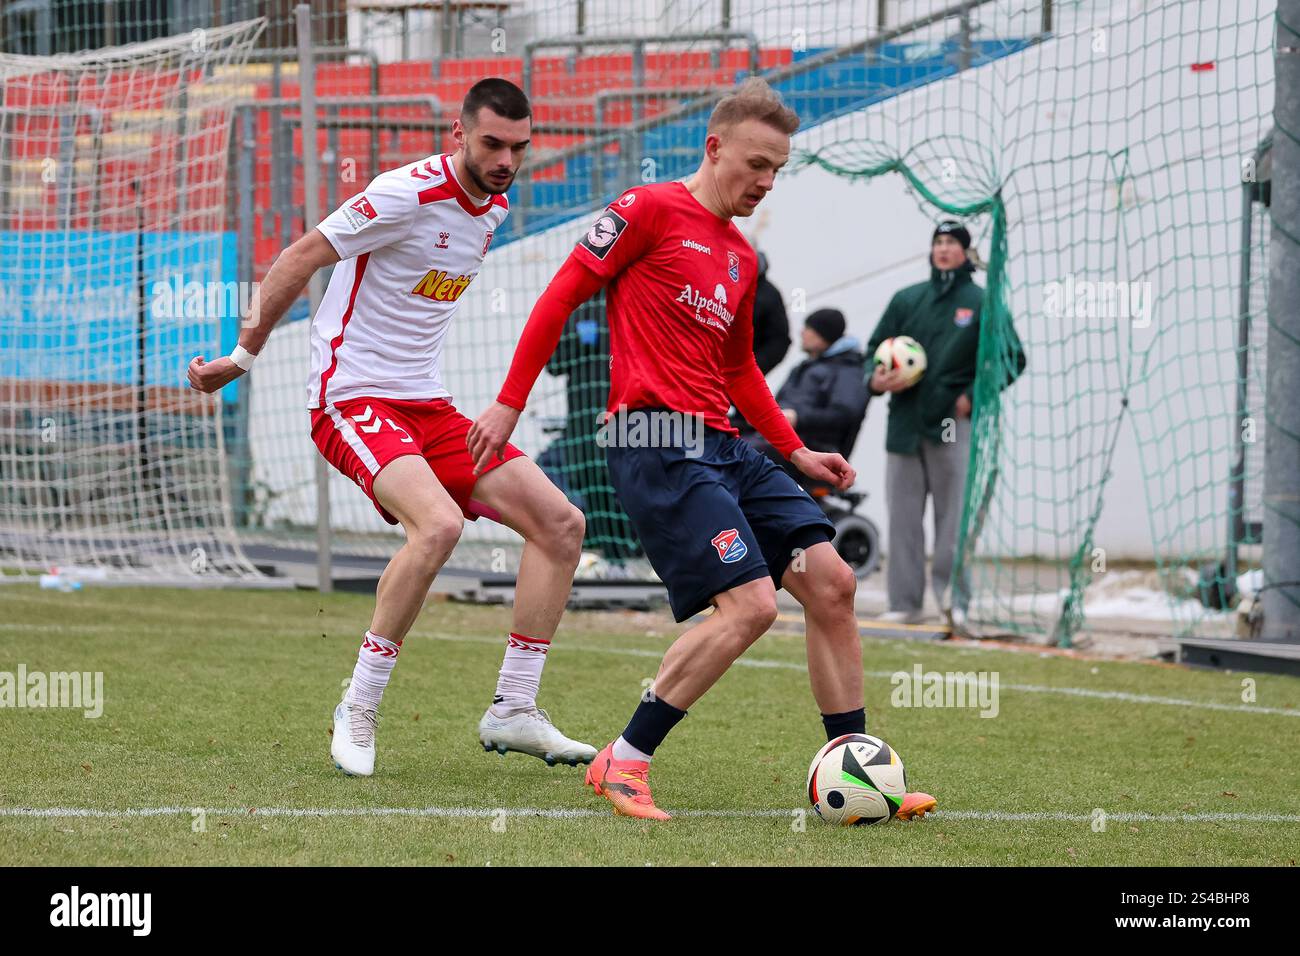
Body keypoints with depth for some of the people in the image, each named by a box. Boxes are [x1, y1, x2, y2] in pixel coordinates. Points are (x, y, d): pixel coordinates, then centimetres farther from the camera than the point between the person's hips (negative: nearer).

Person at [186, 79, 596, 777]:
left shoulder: (494, 208, 9)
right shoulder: (408, 194, -17)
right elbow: (301, 259, -11)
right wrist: (243, 356, -7)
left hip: (427, 405, 9)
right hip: (353, 399, -9)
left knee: (560, 522, -2)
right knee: (439, 522, -32)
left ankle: (513, 711, 4)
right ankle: (357, 713, -19)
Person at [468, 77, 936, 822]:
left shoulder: (743, 259, 21)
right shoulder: (653, 211, -3)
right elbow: (562, 296, -3)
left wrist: (797, 453, 22)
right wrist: (510, 405, -5)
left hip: (724, 450, 9)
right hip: (658, 446, -9)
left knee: (832, 582, 1)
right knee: (749, 604, -19)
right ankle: (625, 763, -8)